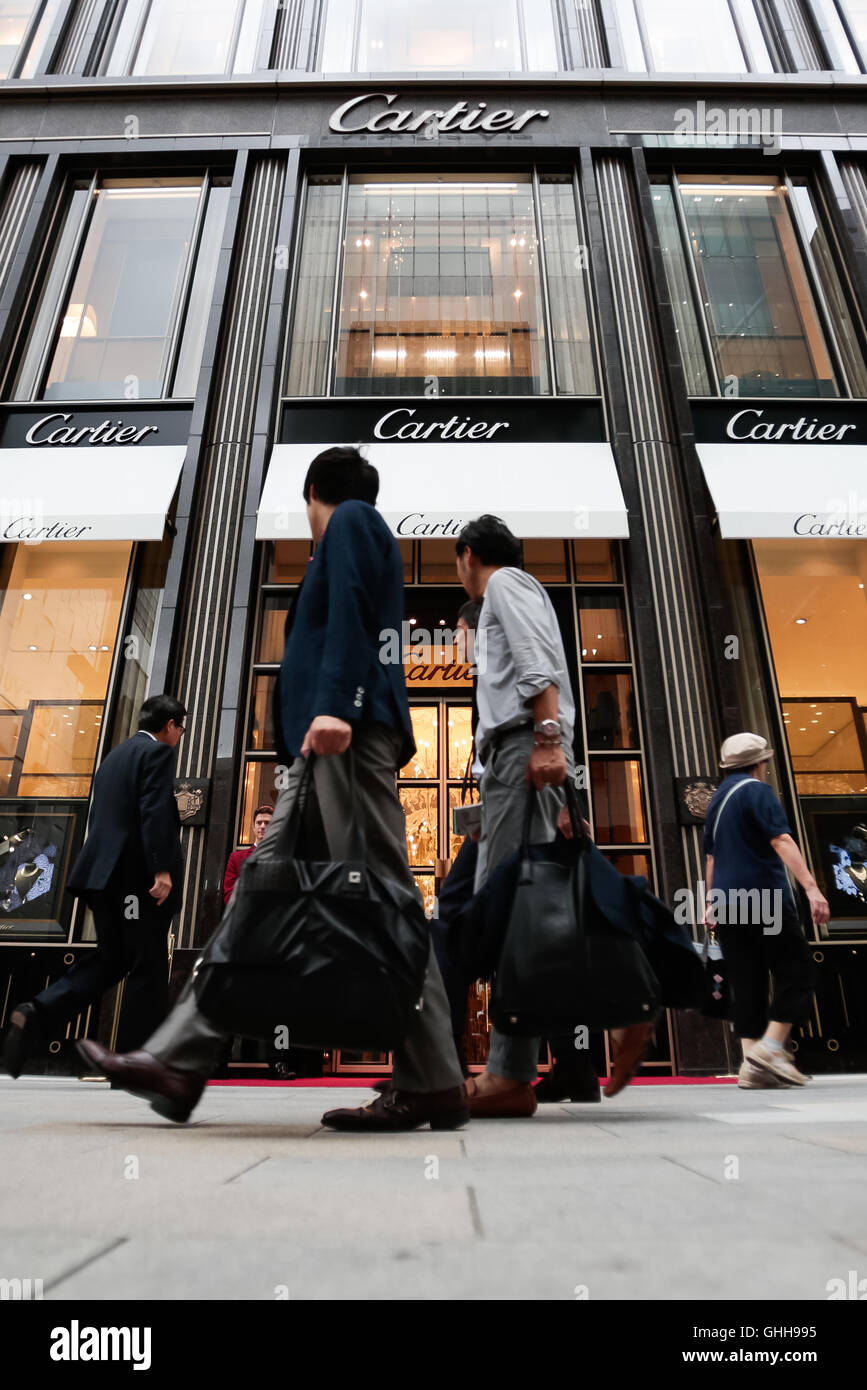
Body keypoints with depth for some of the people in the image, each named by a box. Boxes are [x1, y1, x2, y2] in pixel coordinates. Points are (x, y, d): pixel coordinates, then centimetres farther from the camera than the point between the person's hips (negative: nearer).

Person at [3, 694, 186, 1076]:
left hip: (105, 871, 9)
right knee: (149, 968, 1)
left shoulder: (115, 755, 20)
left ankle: (36, 1013, -1)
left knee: (109, 959, 17)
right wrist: (162, 870, -24)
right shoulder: (157, 753, -7)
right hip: (139, 875, -8)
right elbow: (154, 813, -20)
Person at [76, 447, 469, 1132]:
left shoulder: (351, 522, 8)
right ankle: (178, 1061, 5)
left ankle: (434, 1085, -5)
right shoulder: (367, 534, 34)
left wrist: (334, 705, -24)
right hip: (327, 743, 10)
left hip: (348, 731, -10)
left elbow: (349, 612, -12)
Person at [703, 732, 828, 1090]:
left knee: (747, 984, 7)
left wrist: (711, 902, 30)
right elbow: (781, 841, -20)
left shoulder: (718, 798, 19)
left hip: (728, 904, 7)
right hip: (763, 898, -7)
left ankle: (752, 1066, 5)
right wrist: (811, 887, -26)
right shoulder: (757, 791, -5)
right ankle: (770, 1049, -8)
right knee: (794, 971, 1)